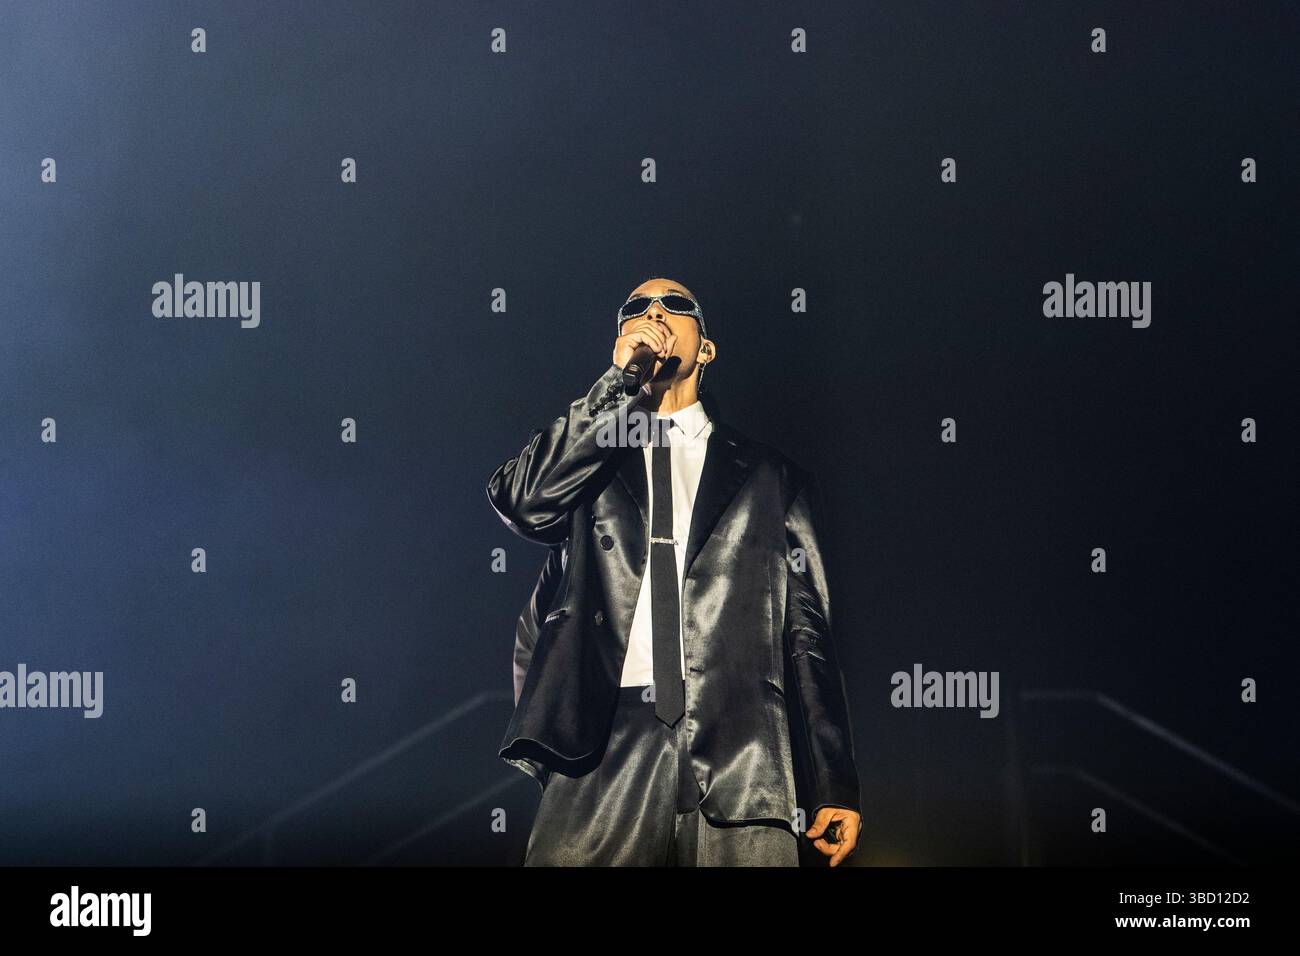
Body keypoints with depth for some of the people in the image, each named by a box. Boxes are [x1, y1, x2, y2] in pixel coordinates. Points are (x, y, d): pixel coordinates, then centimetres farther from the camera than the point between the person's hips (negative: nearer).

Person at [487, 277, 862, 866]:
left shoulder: (770, 476, 18)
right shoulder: (584, 453, 21)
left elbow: (805, 632, 13)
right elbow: (520, 502, -3)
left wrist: (835, 788, 6)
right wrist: (619, 378, 0)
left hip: (739, 752, 0)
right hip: (607, 745, 0)